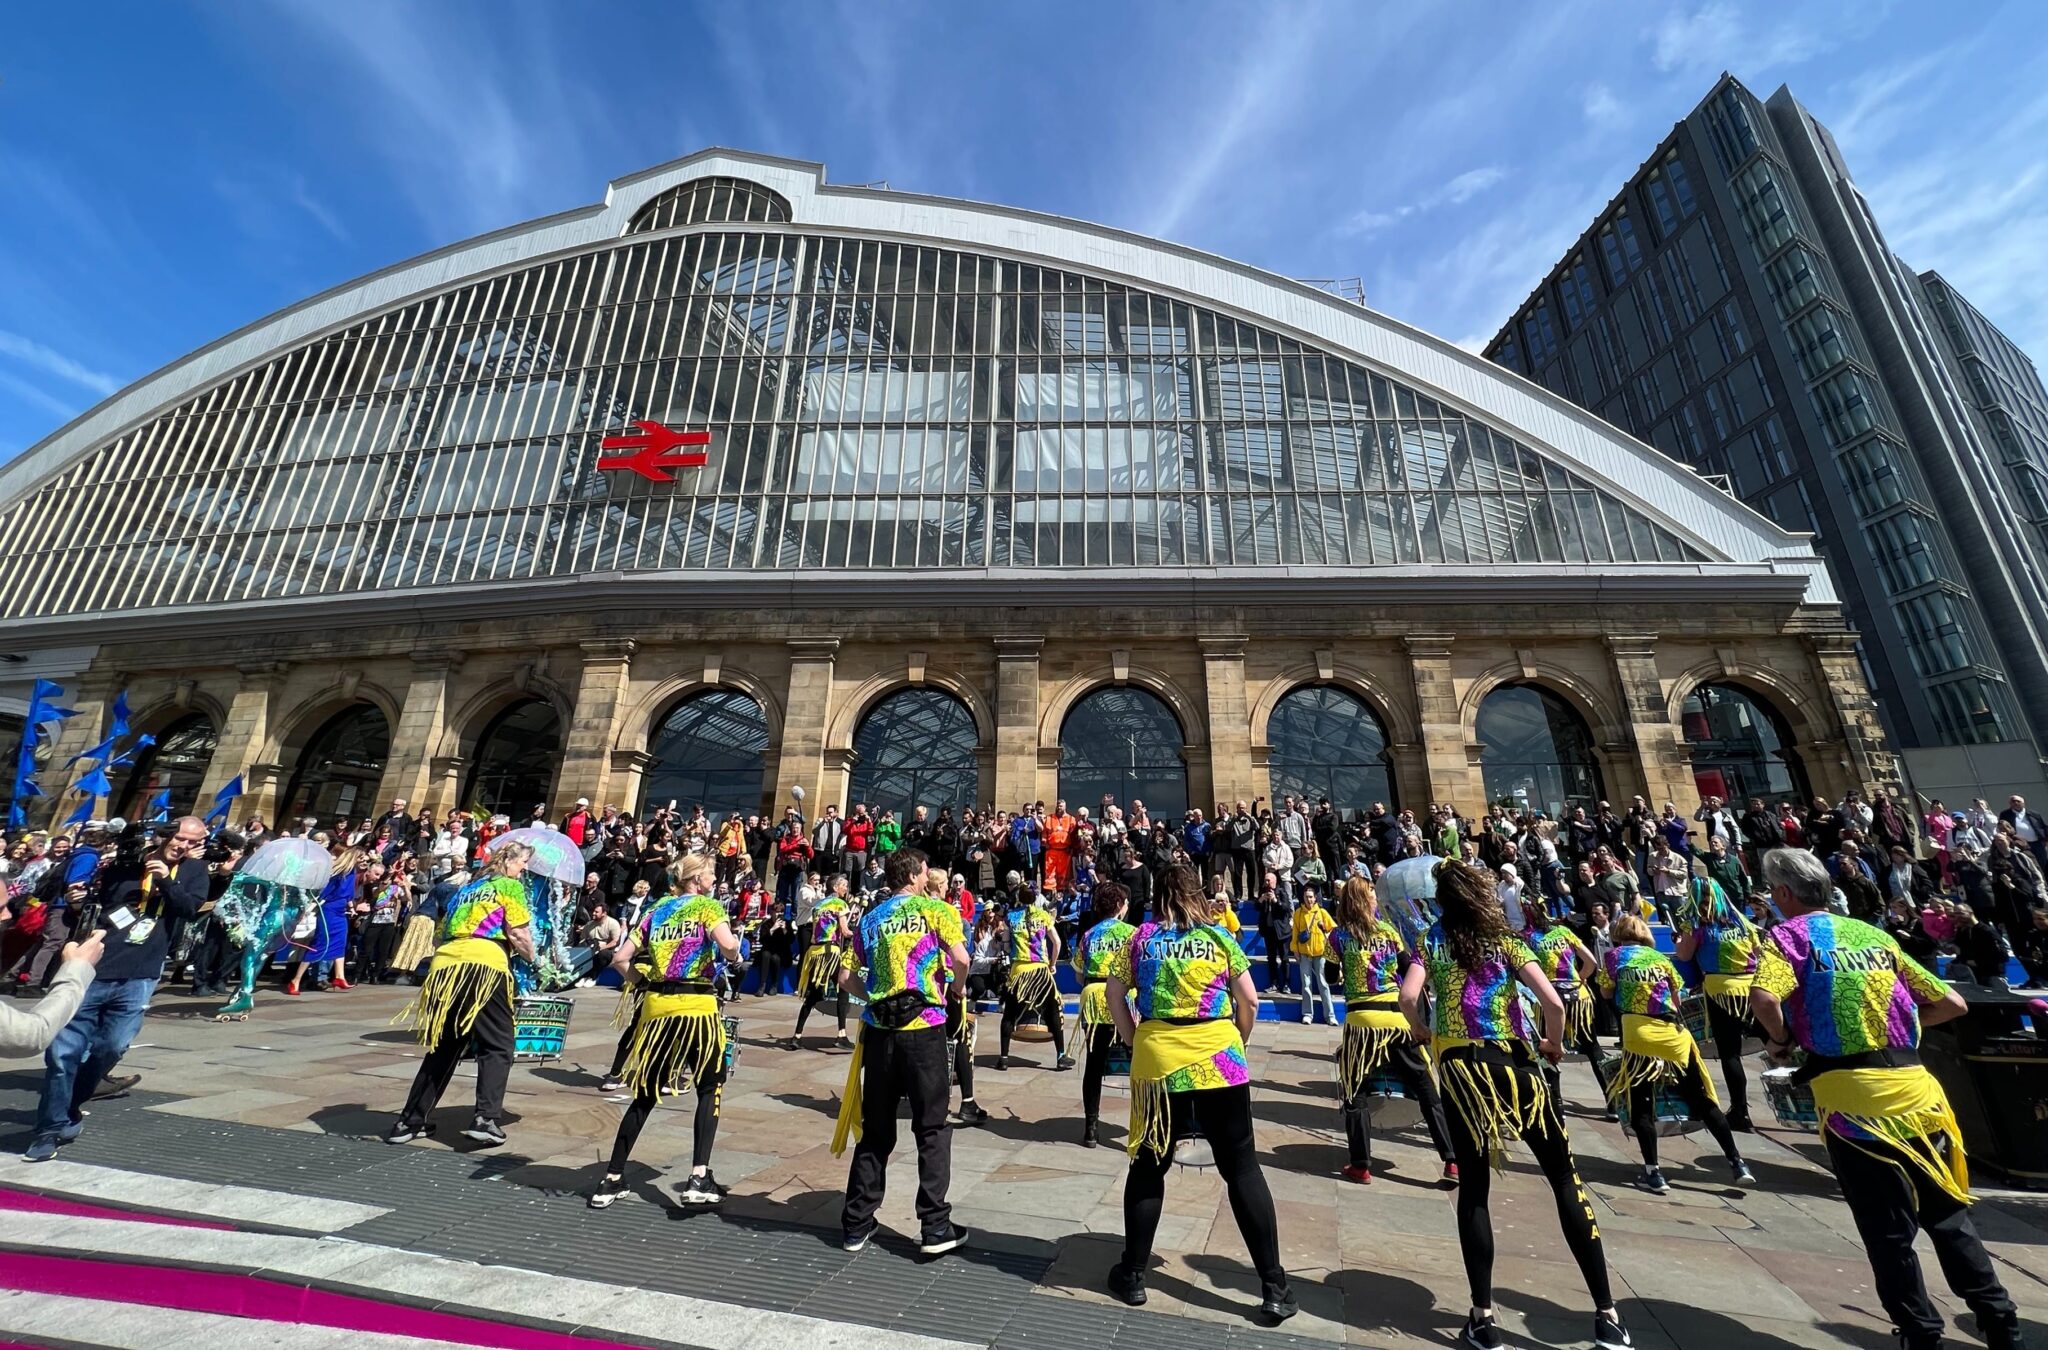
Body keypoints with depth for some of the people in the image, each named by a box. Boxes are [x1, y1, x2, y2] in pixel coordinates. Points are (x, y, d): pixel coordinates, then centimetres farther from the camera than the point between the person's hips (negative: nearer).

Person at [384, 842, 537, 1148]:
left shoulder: (465, 889, 28)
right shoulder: (510, 885, 7)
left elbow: (443, 932, 28)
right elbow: (518, 934, -1)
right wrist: (532, 957, 14)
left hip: (444, 965, 7)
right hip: (483, 965, -7)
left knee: (443, 1048, 21)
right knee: (497, 1046, 2)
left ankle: (409, 1121, 24)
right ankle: (486, 1119, -9)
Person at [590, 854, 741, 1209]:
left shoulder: (656, 911, 12)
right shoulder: (708, 907, -4)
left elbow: (620, 959, 10)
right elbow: (728, 948, -21)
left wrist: (648, 983, 19)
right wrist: (736, 948, 1)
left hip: (655, 1007, 5)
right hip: (697, 1007, -5)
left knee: (645, 1094, 18)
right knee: (710, 1089, 10)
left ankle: (611, 1181, 22)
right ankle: (699, 1179, 3)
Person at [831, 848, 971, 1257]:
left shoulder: (869, 919, 10)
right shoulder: (936, 909, -3)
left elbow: (846, 978, 7)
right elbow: (960, 959, -16)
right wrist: (959, 988, 3)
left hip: (878, 1030, 4)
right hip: (923, 1028, -4)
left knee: (875, 1130, 17)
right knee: (932, 1129, 9)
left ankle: (856, 1225, 25)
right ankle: (936, 1229, 14)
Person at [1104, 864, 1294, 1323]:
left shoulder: (1143, 937, 3)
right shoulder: (1219, 937, 3)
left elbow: (1114, 996, 4)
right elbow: (1249, 1002, 3)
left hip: (1157, 1060, 0)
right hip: (1219, 1058, 0)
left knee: (1148, 1167, 15)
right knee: (1242, 1168, 14)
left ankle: (1132, 1275, 25)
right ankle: (1275, 1287, 19)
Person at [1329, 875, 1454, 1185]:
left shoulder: (1339, 936, 0)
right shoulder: (1389, 931, 4)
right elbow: (1411, 972, 4)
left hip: (1362, 1020, -2)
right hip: (1398, 1017, 2)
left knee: (1355, 1094, 10)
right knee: (1427, 1090, 15)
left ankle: (1361, 1167, 12)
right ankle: (1451, 1162, 16)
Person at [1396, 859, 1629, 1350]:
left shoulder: (1433, 941, 1)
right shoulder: (1506, 941, 1)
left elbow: (1408, 997, -11)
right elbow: (1553, 1002, -10)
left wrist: (1420, 1030, 9)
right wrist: (1554, 1043, 10)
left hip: (1459, 1070, 0)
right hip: (1515, 1064, 0)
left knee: (1473, 1190, 11)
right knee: (1566, 1180, 15)